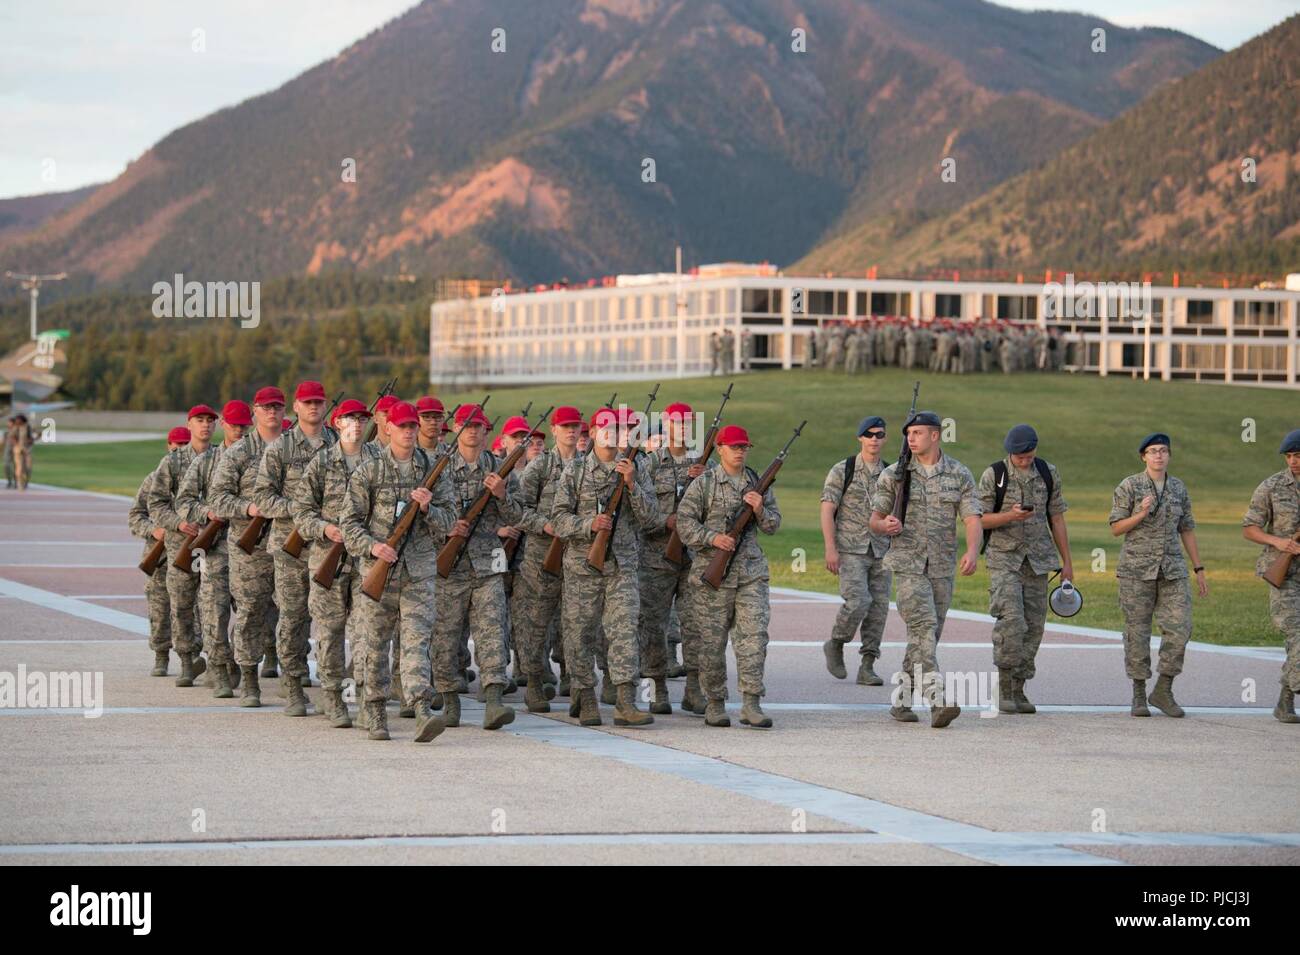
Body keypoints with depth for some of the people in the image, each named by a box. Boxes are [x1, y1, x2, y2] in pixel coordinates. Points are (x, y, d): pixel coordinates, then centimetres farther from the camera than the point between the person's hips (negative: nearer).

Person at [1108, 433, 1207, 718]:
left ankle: (1163, 692, 6)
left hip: (1171, 568, 3)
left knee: (1179, 629, -7)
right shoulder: (1129, 486, -4)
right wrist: (1141, 514, -22)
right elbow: (1116, 529, -4)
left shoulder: (1178, 488, 8)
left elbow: (1187, 530, 13)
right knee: (1138, 632, 0)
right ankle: (1139, 697, 9)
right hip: (1137, 567, -3)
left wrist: (1199, 570, 10)